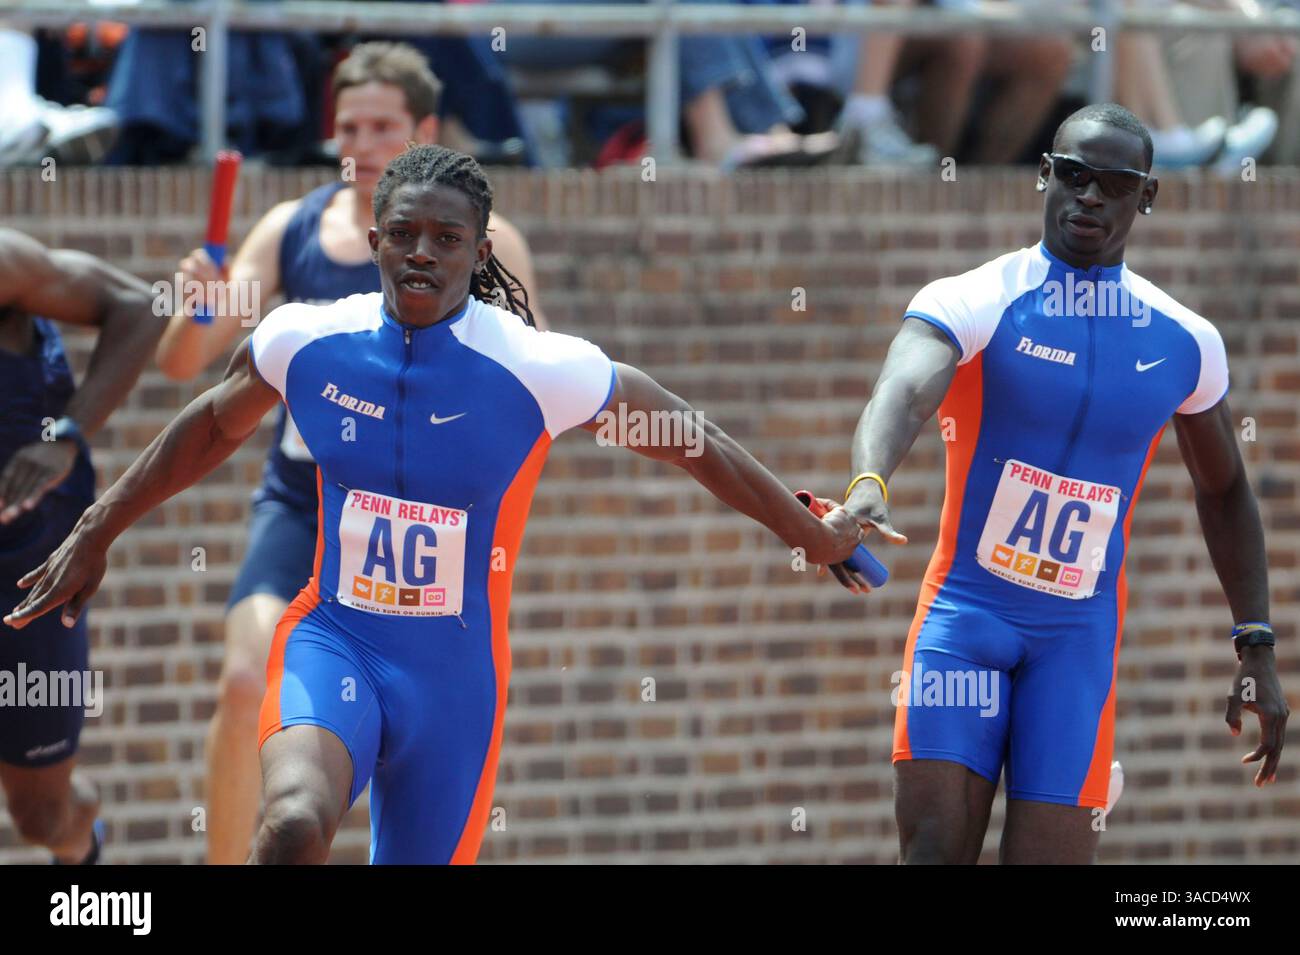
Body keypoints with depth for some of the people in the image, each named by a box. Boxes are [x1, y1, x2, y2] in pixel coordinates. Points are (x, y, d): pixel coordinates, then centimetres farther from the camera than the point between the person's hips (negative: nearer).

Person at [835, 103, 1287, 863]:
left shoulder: (1184, 343, 3)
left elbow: (1224, 490, 18)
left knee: (1051, 853, -7)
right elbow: (902, 393, -31)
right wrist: (869, 484, -53)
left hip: (1079, 634, 2)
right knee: (936, 846, -13)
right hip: (965, 612, -2)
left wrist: (1257, 645, 13)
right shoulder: (975, 304, -9)